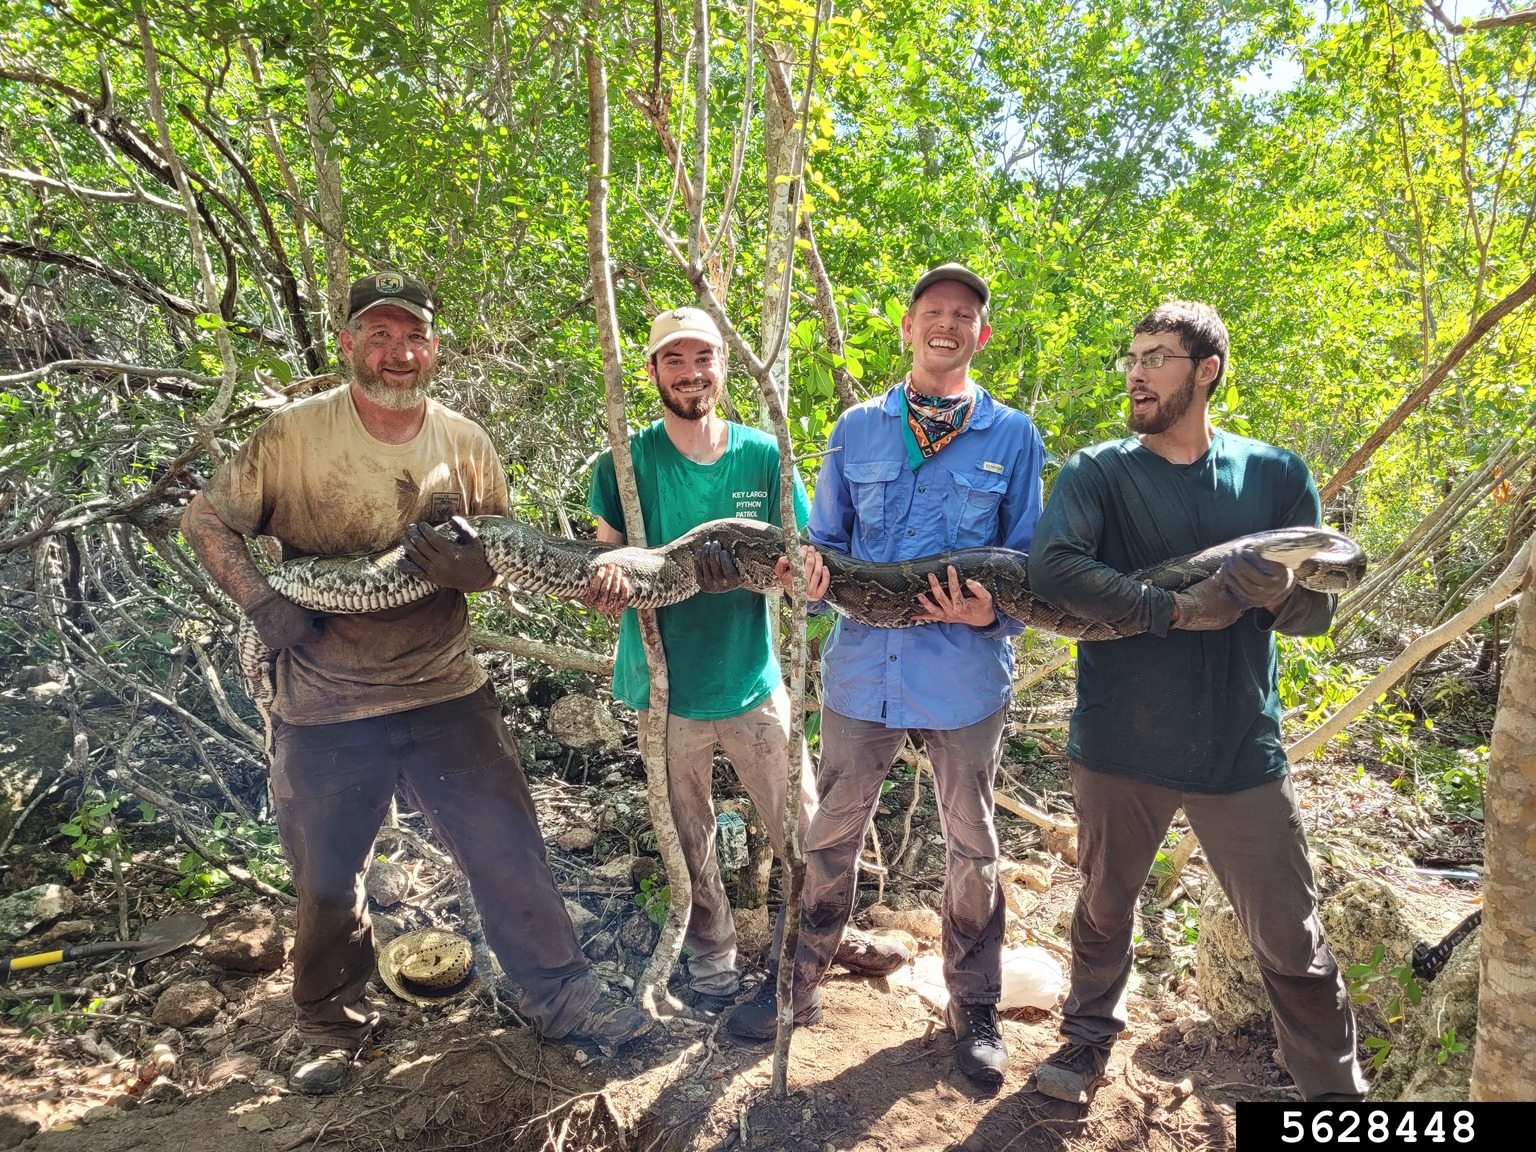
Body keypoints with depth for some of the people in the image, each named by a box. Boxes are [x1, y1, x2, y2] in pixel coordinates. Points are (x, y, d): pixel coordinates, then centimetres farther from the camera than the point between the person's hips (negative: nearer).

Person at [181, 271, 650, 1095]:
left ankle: (559, 995, 23)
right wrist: (262, 601, -14)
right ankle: (333, 1025, 40)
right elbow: (206, 519, 1)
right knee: (327, 882, 15)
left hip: (445, 695, 1)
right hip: (323, 709, -1)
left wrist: (457, 565, -17)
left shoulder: (465, 443, 0)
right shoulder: (295, 434, -7)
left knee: (508, 850, 3)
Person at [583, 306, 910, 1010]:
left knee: (802, 828, 13)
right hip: (666, 690, -1)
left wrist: (808, 563, -22)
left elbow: (797, 555, 2)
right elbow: (609, 555, -6)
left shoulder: (764, 455, -2)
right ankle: (711, 954, 40)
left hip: (752, 681, 1)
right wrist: (608, 580, -30)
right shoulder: (627, 461, -6)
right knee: (690, 842, 15)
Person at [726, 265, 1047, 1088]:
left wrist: (991, 613, -18)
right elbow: (826, 542, 10)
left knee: (970, 847, 15)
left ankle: (974, 1010, 36)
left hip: (966, 674, -1)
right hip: (863, 666, 2)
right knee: (830, 836, 13)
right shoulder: (857, 430, 6)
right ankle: (798, 986, 35)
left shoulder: (1013, 437, 1)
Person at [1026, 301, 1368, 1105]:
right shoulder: (1097, 472, -3)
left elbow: (1317, 612, 3)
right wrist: (1179, 610, -23)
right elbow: (1053, 568, -20)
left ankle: (1336, 1094, 30)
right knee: (1104, 908, 17)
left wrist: (1277, 596, -20)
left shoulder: (1275, 475, 3)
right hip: (1118, 744, 0)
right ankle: (1088, 1039, 41)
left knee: (1291, 940, 7)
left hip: (1240, 747, 1)